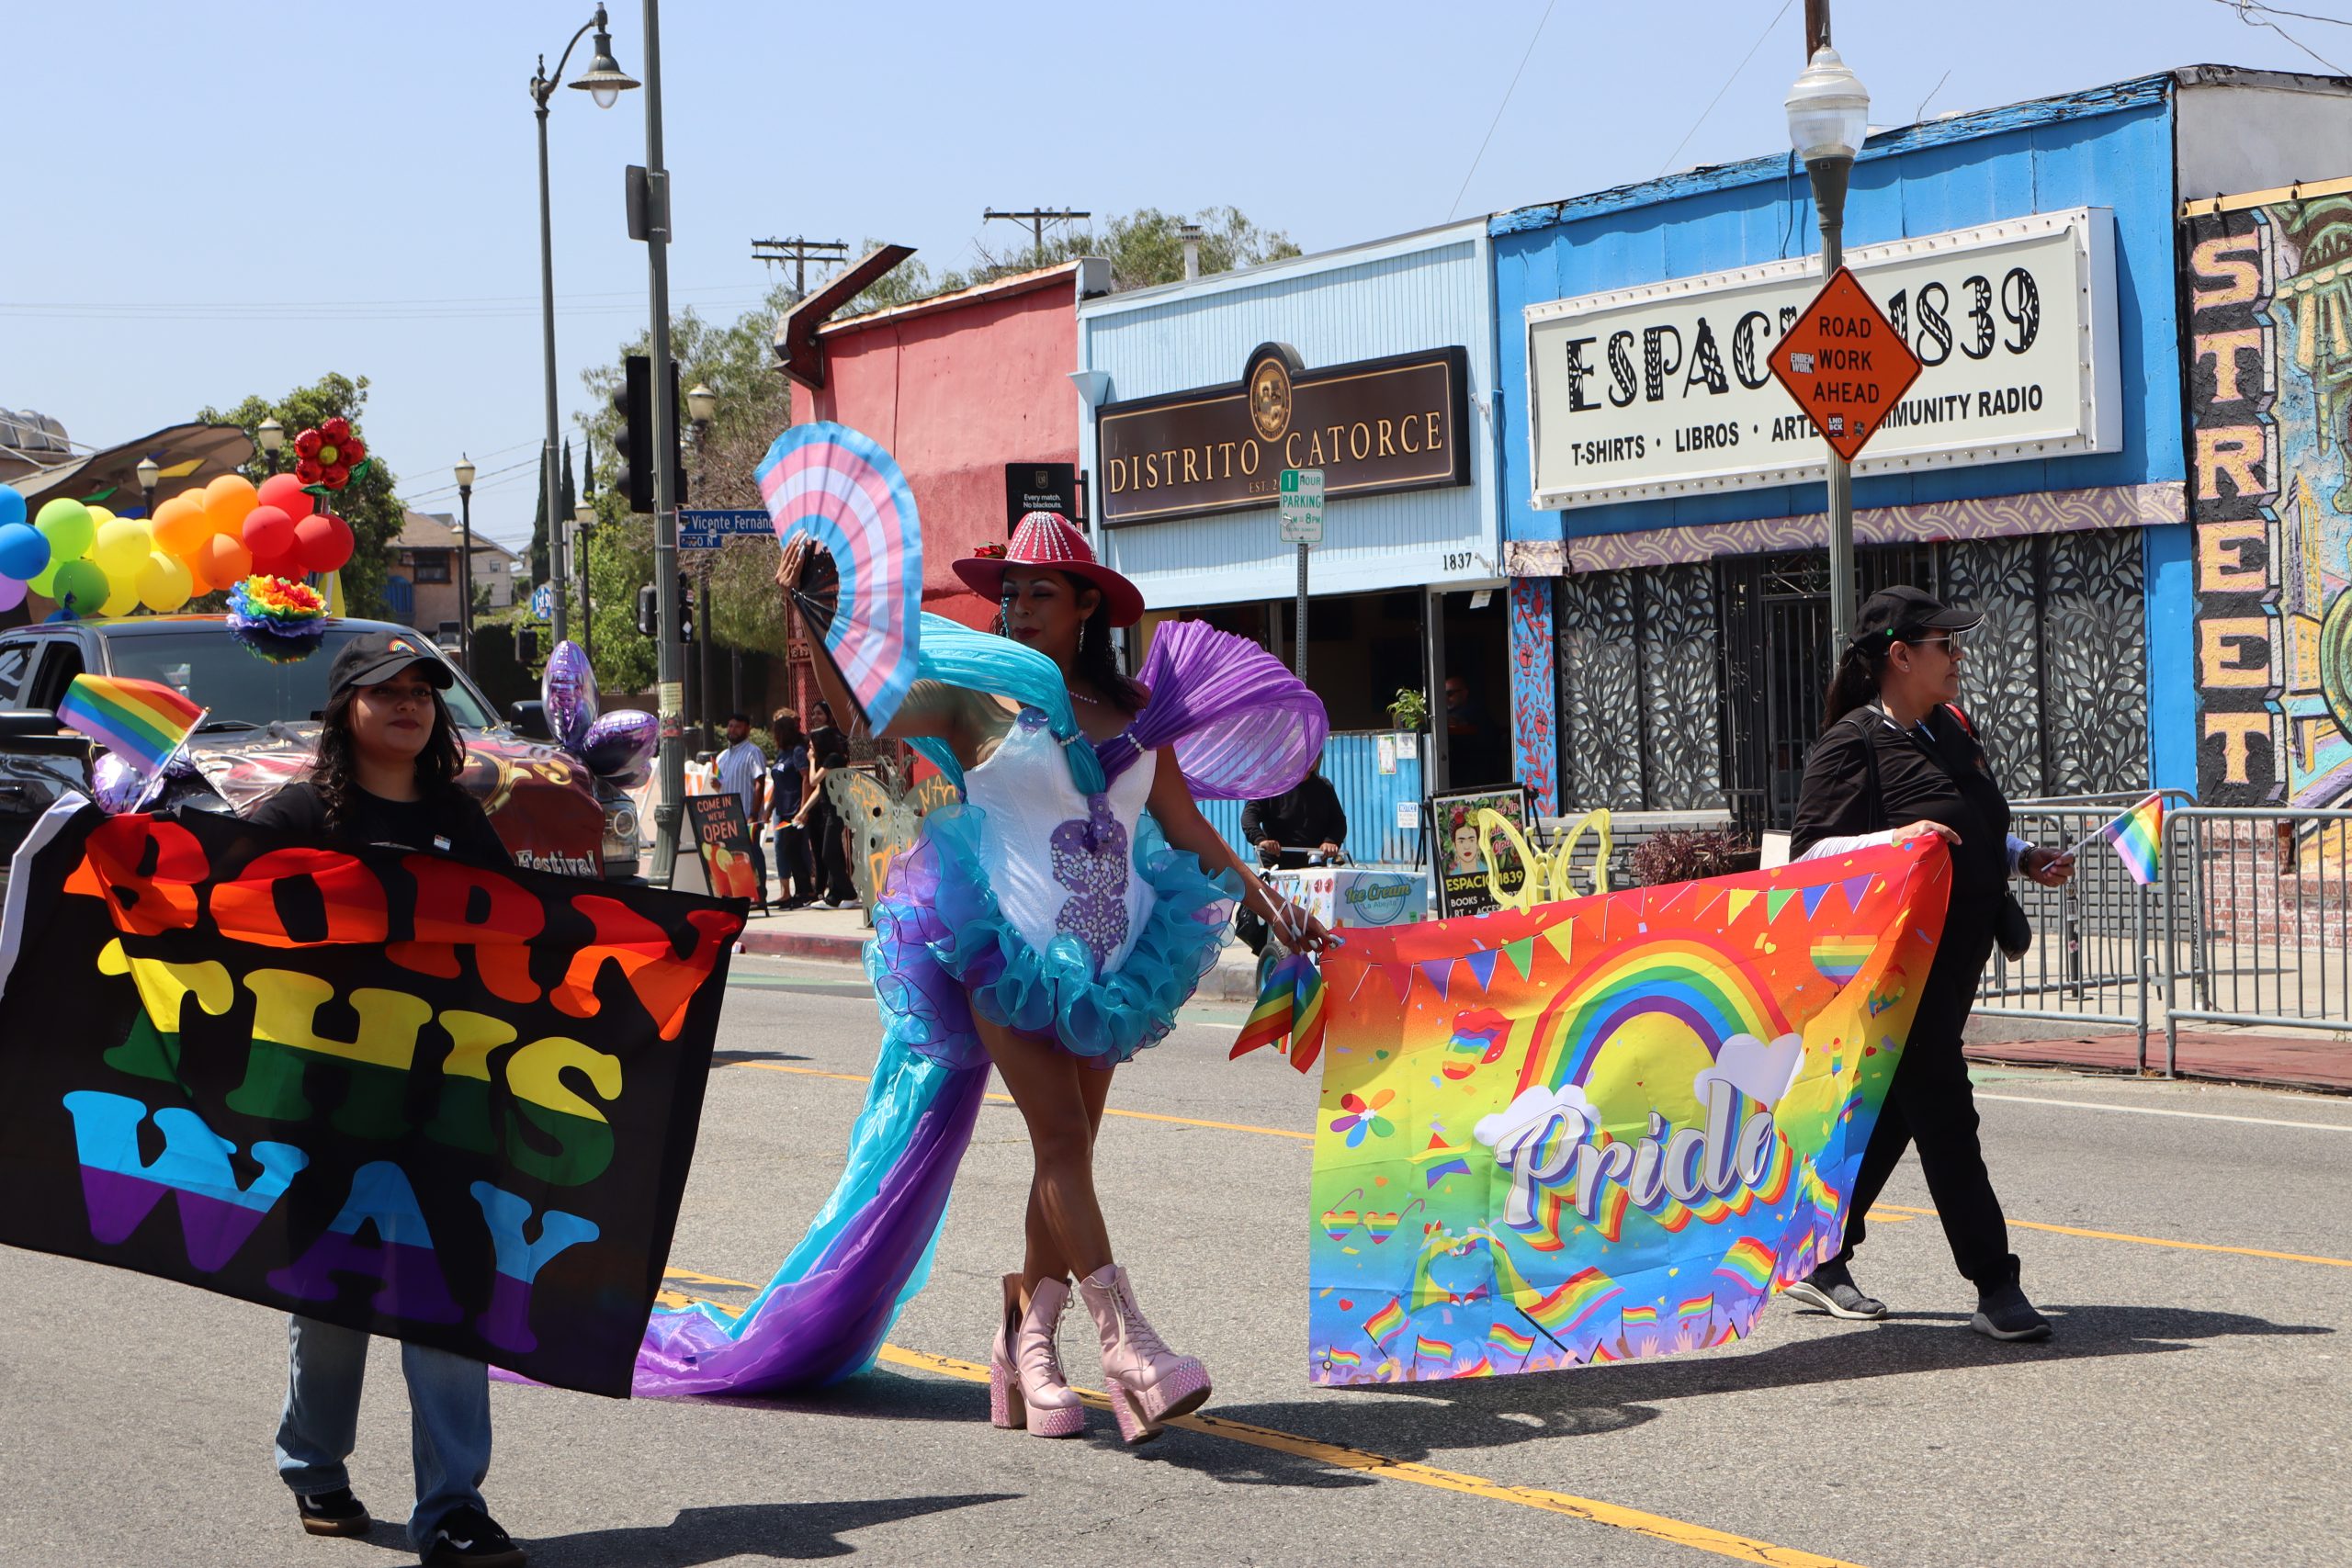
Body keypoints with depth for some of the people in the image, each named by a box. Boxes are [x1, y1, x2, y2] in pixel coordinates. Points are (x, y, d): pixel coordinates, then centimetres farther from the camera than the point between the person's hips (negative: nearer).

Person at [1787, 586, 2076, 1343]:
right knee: (1944, 1114, -8)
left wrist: (2023, 857, 10)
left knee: (1891, 1109, 14)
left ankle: (1820, 1260, 24)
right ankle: (1995, 1287, -5)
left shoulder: (1948, 728, 14)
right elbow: (1811, 851, -19)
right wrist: (1894, 841, -32)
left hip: (1956, 953, 9)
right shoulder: (1852, 744, -12)